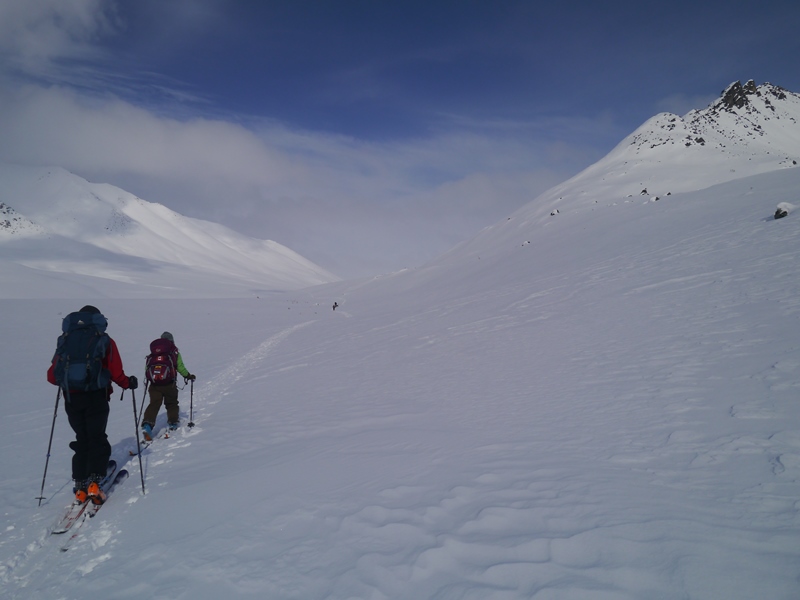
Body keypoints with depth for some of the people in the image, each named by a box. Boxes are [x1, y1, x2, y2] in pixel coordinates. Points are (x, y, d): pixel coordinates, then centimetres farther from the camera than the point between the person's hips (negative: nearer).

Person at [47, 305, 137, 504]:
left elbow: (52, 375, 5)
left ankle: (81, 486, 12)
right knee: (97, 440, 6)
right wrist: (128, 383, 12)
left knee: (82, 441, 15)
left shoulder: (65, 341, 8)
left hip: (71, 398, 3)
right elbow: (116, 373, -7)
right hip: (96, 397, -3)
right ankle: (94, 482, -8)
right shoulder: (105, 341, 0)